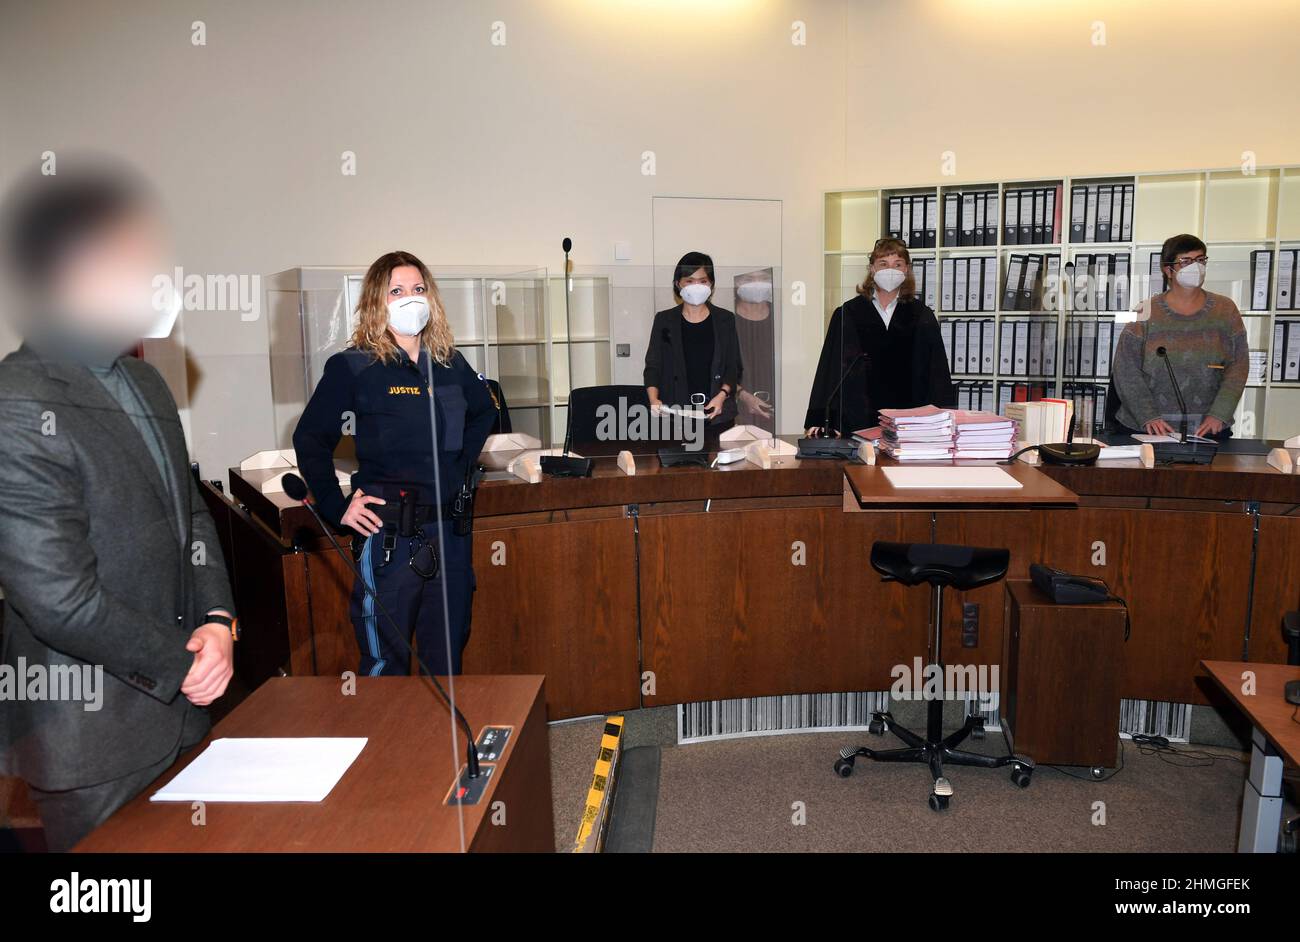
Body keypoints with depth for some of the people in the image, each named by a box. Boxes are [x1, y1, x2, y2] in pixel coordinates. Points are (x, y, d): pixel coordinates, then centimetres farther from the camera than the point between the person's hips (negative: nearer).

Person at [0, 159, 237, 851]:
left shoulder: (146, 383, 8)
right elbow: (61, 601, -23)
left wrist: (217, 621, -3)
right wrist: (180, 665, -12)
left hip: (182, 706, 8)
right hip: (95, 741, -7)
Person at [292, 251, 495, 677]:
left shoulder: (449, 362, 8)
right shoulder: (354, 367, -6)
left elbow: (483, 411, 26)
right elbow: (310, 439, -4)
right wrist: (336, 508, -8)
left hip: (449, 530, 5)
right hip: (388, 534, -5)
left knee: (448, 654, 15)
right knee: (386, 661, 4)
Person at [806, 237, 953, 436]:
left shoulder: (922, 316, 9)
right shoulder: (847, 314, 5)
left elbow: (938, 372, 7)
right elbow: (831, 368, 2)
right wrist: (818, 420, -6)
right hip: (858, 422, -1)